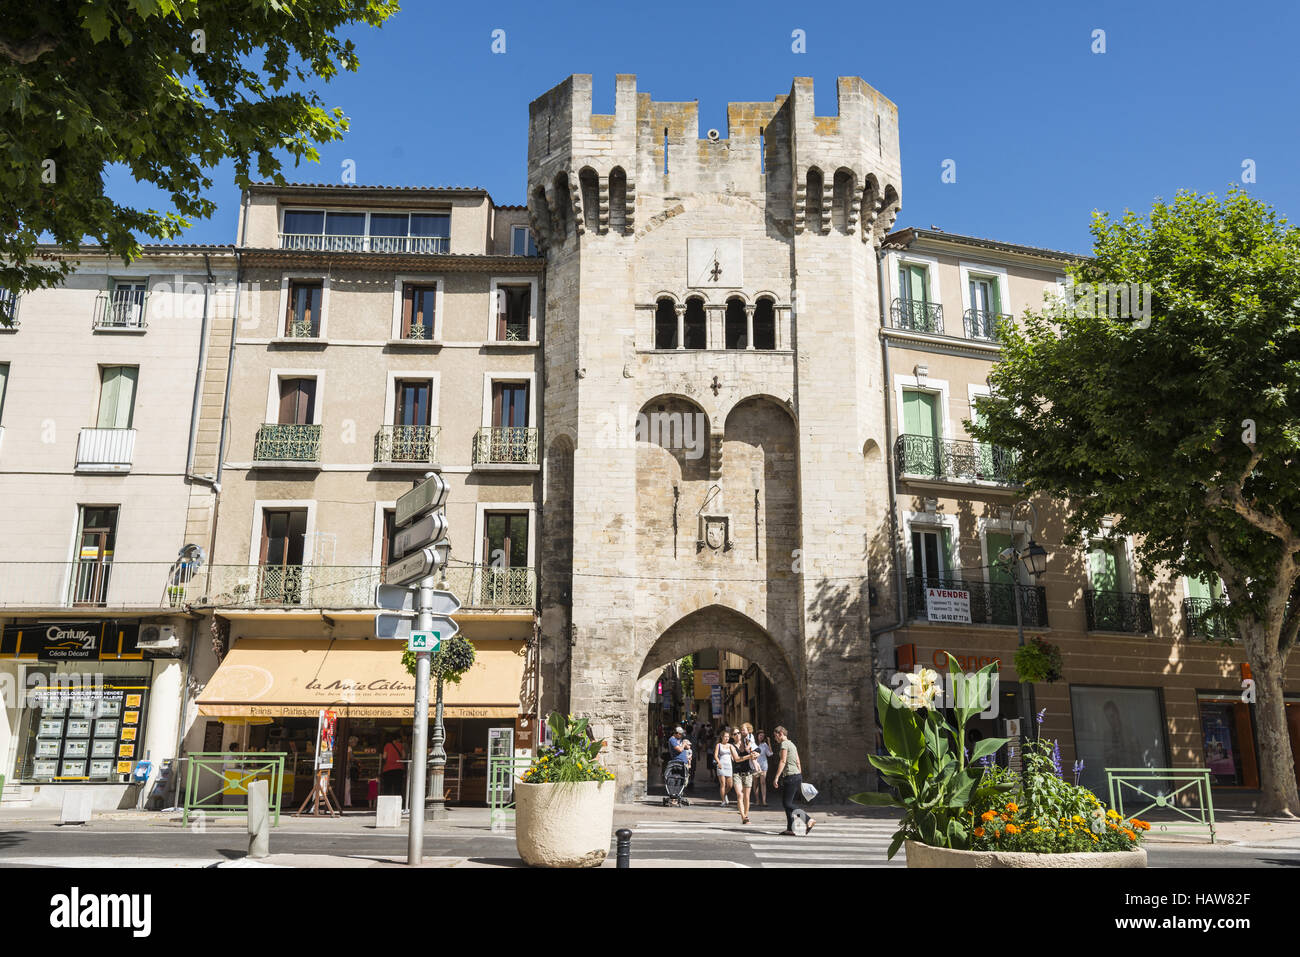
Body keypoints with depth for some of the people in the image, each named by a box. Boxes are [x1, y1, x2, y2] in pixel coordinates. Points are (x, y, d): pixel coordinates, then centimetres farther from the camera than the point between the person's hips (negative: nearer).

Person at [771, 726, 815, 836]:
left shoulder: (784, 744, -8)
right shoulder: (792, 744, 20)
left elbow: (783, 761, -16)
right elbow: (798, 763, 20)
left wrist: (777, 777, -16)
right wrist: (800, 778, 22)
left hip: (791, 776, -10)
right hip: (797, 775, 10)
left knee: (787, 804, -8)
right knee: (787, 803, 11)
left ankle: (809, 820, -14)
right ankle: (790, 829, 8)